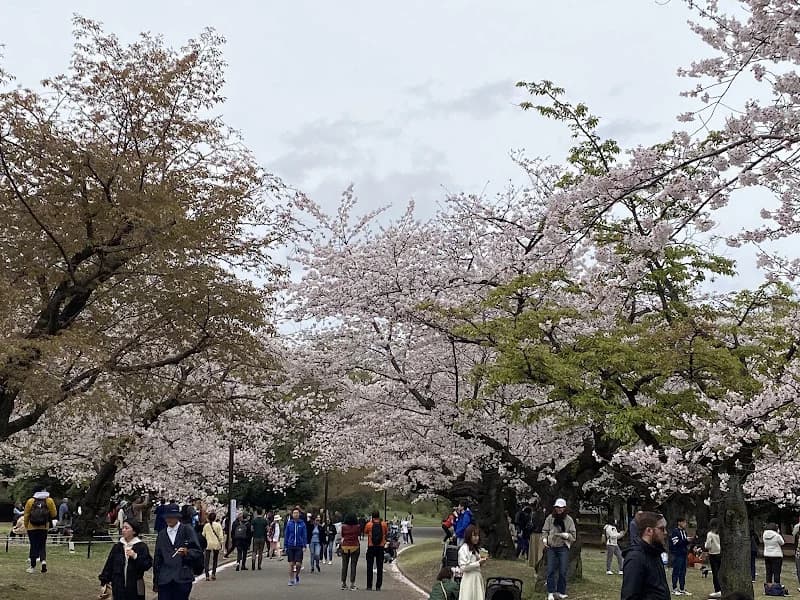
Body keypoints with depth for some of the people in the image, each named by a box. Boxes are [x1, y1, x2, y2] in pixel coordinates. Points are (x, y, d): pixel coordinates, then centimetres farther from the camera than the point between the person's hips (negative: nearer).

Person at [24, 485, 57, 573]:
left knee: (33, 546, 6)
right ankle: (43, 560, -11)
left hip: (32, 527, 0)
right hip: (44, 527, 0)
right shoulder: (49, 501, -3)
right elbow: (54, 515, 1)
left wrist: (26, 526, 12)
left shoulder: (30, 501, -3)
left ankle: (33, 566, 9)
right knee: (42, 545, 12)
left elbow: (26, 515, 1)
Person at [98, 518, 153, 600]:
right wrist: (104, 580, 5)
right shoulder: (117, 547, 8)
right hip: (119, 587, 3)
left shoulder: (141, 547, -2)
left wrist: (135, 557, -20)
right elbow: (109, 565, 9)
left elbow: (148, 564, -8)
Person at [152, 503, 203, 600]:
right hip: (164, 580, 3)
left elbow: (198, 553, 0)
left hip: (183, 578, -3)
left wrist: (187, 552, -21)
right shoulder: (161, 534, 16)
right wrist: (155, 582, 15)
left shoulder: (187, 530, 4)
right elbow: (157, 559, 18)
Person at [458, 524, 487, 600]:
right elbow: (463, 567, -19)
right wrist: (478, 563, -18)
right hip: (469, 579, -9)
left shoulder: (476, 548, 14)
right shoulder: (464, 548, -14)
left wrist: (481, 561, 5)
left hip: (477, 577, 9)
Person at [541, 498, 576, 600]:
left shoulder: (569, 520, -1)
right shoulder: (550, 518, 3)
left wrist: (564, 535, -16)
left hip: (563, 548, -1)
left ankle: (561, 591, 15)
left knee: (562, 571, 1)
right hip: (551, 547, 1)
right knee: (551, 570, 0)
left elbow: (573, 536, 0)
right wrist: (544, 539, -4)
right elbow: (545, 530, 13)